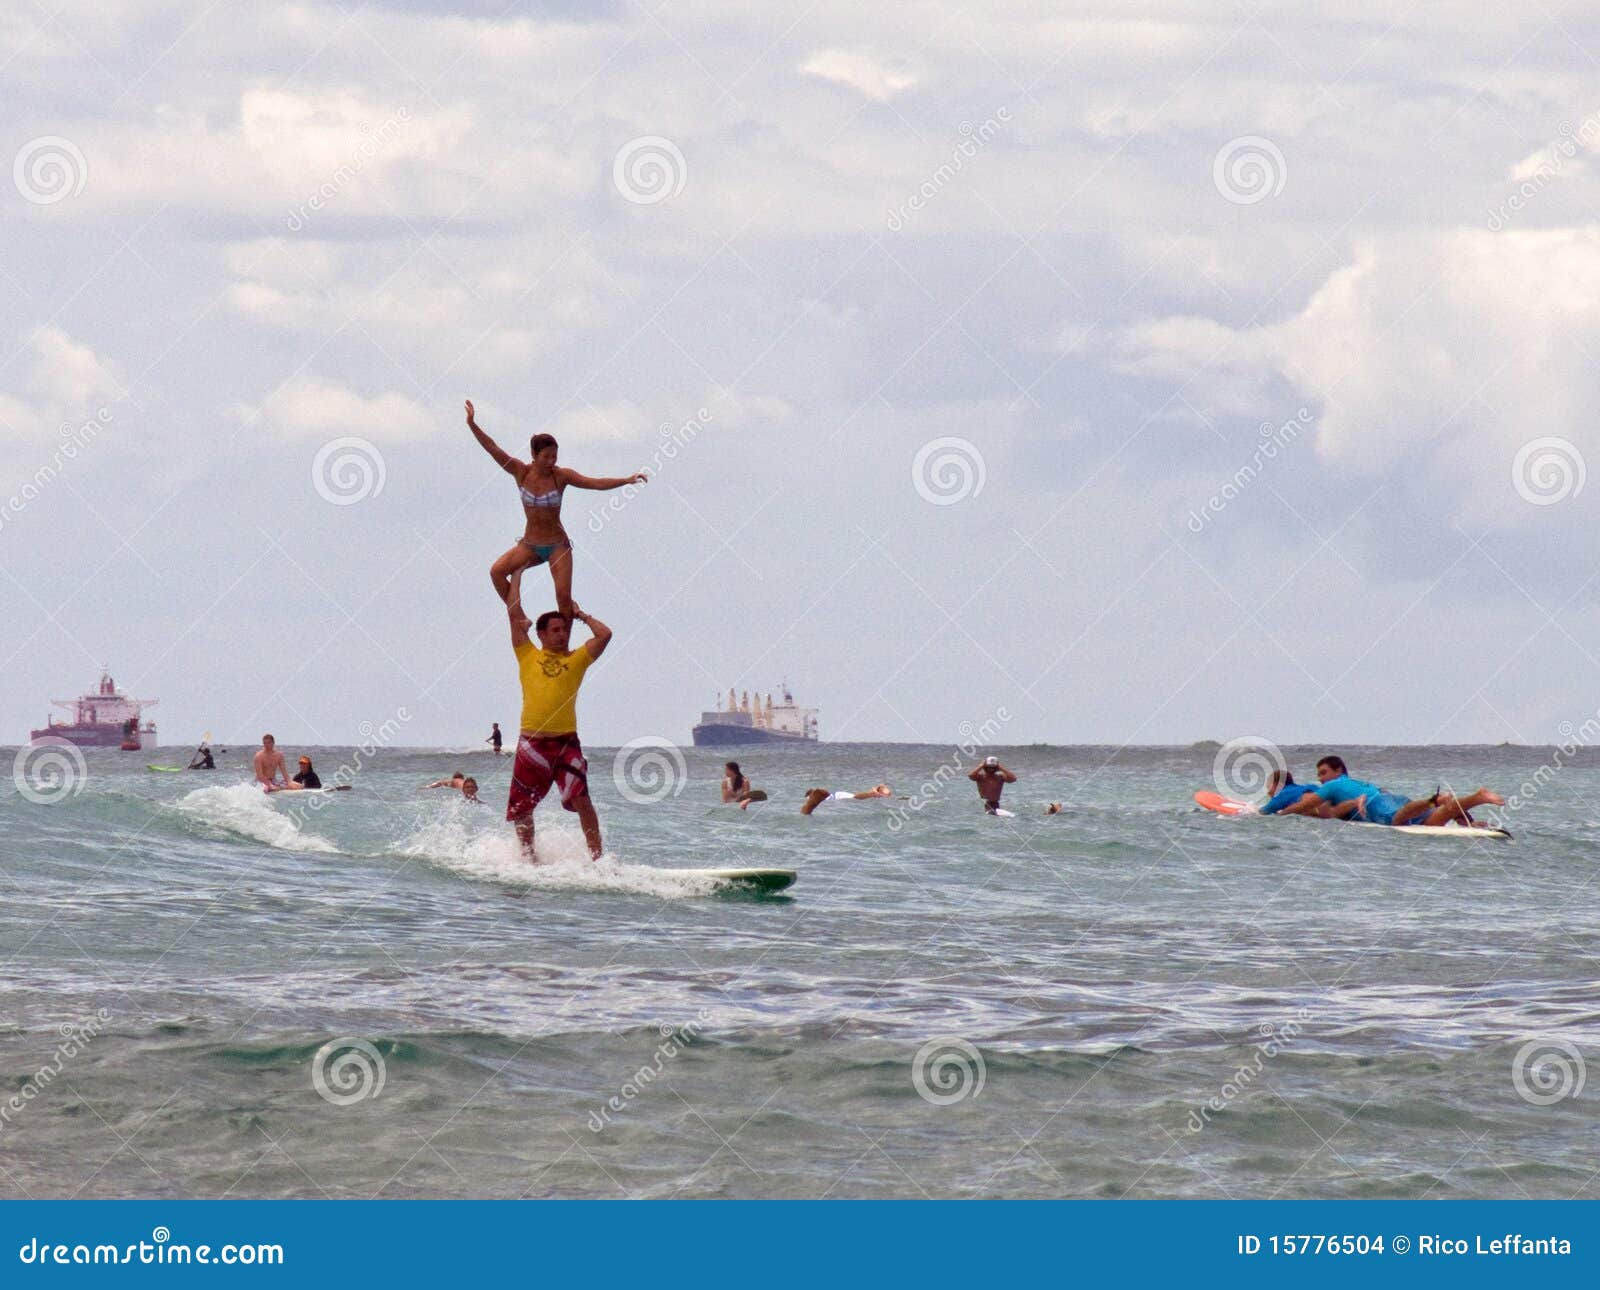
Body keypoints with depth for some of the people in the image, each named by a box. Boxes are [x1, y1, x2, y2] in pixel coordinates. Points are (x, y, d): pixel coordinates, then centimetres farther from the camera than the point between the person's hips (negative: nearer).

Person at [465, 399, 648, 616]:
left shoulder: (561, 476, -10)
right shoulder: (521, 472, -6)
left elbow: (596, 483, -16)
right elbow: (493, 449, -12)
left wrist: (626, 480, -28)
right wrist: (472, 425, -21)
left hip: (557, 546, -2)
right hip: (529, 545, 2)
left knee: (564, 596, -9)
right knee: (497, 571, -18)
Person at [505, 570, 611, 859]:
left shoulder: (576, 659, 10)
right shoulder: (528, 656, 10)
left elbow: (605, 635, 0)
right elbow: (514, 611, 8)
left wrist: (581, 615, 13)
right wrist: (517, 572, 15)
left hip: (566, 742, -1)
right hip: (532, 743, 1)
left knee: (581, 800, -16)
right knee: (520, 810, 6)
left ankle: (597, 858, -14)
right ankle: (528, 858, 25)